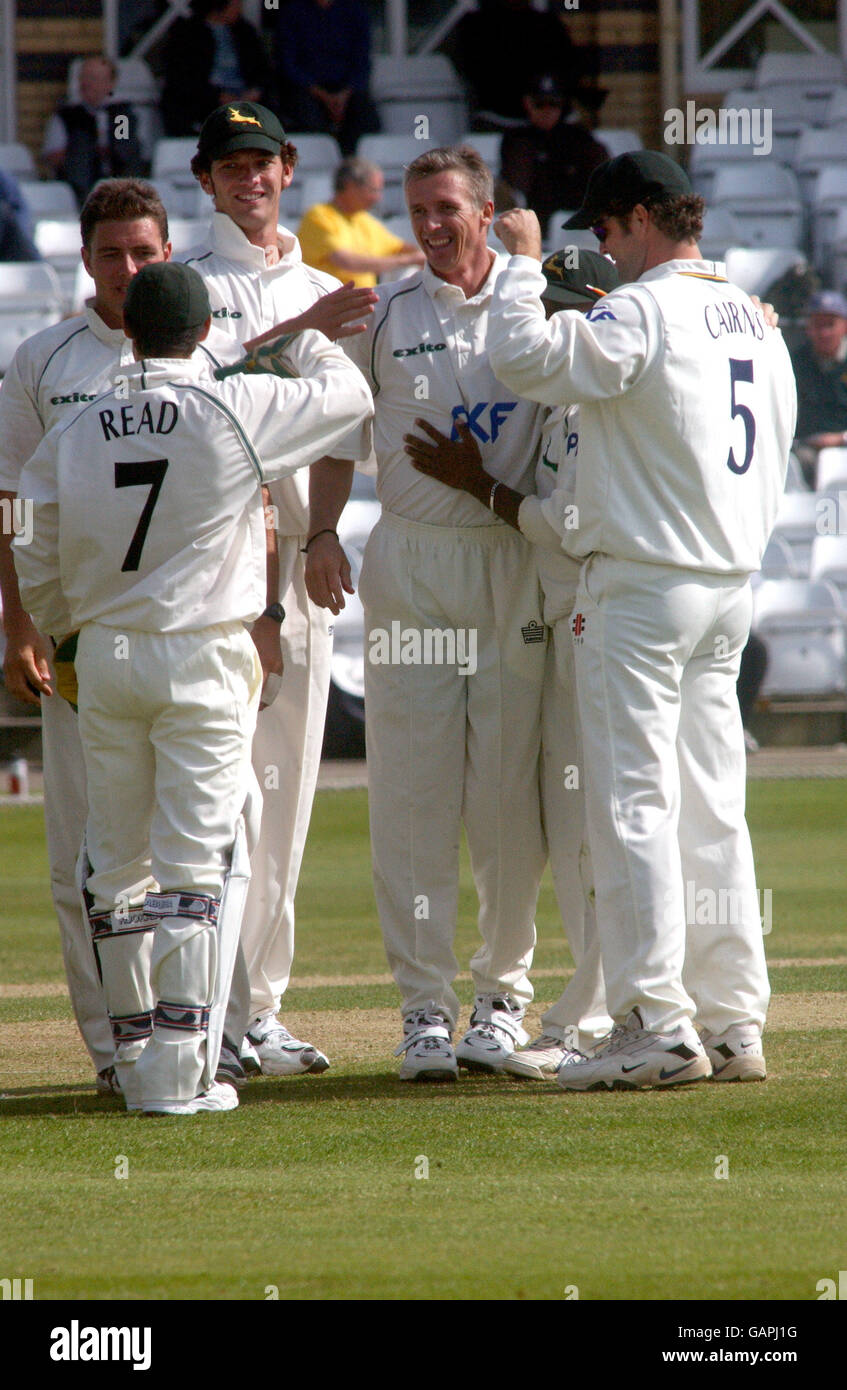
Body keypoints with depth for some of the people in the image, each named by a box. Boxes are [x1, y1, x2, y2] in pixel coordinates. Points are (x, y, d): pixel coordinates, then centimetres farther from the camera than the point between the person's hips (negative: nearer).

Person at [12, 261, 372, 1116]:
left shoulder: (76, 433, 2)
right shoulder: (238, 410, -8)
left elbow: (38, 566, 8)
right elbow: (348, 395, 6)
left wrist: (59, 638, 27)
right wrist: (303, 340, 27)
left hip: (103, 658, 4)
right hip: (202, 659, -4)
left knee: (116, 862, 13)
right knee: (197, 862, -3)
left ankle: (135, 1055, 19)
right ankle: (181, 1068, -8)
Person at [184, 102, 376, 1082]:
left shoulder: (326, 295, 17)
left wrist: (322, 536, -5)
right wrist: (295, 334, -19)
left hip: (299, 553, 5)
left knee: (286, 785, 5)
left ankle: (262, 1008, 10)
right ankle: (219, 1011, -11)